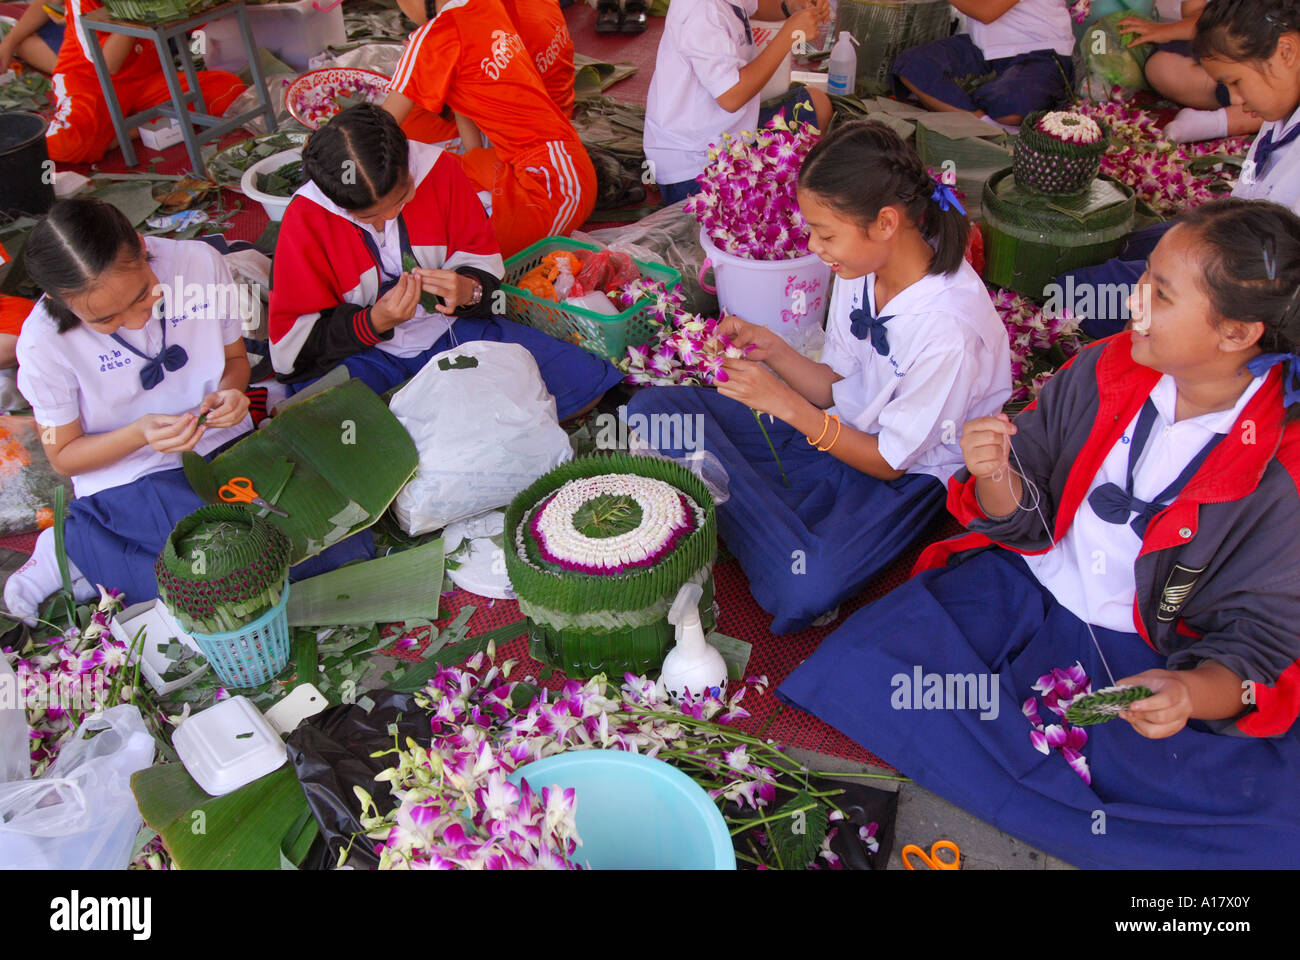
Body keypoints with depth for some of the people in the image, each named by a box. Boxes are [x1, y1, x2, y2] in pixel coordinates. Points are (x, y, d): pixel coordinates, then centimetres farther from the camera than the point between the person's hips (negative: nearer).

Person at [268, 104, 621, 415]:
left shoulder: (439, 169, -8)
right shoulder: (305, 219, -14)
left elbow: (483, 263, 5)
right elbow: (292, 344, -10)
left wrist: (467, 290, -20)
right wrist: (374, 323, -25)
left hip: (447, 326, 3)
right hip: (362, 350, -2)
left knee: (586, 381, -13)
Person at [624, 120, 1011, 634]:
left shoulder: (949, 329, -28)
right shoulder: (863, 265, -8)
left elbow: (890, 461, -17)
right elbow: (838, 387, 4)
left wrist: (786, 404, -23)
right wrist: (769, 347, -13)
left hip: (908, 473, -7)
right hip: (834, 425, 7)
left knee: (802, 591, -36)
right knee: (653, 408, -7)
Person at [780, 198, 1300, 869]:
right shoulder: (1102, 372, -4)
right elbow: (1027, 521, 1)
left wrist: (1195, 693, -32)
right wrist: (995, 478, -23)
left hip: (1154, 660, -2)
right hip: (1025, 593, 3)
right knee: (859, 667, -20)